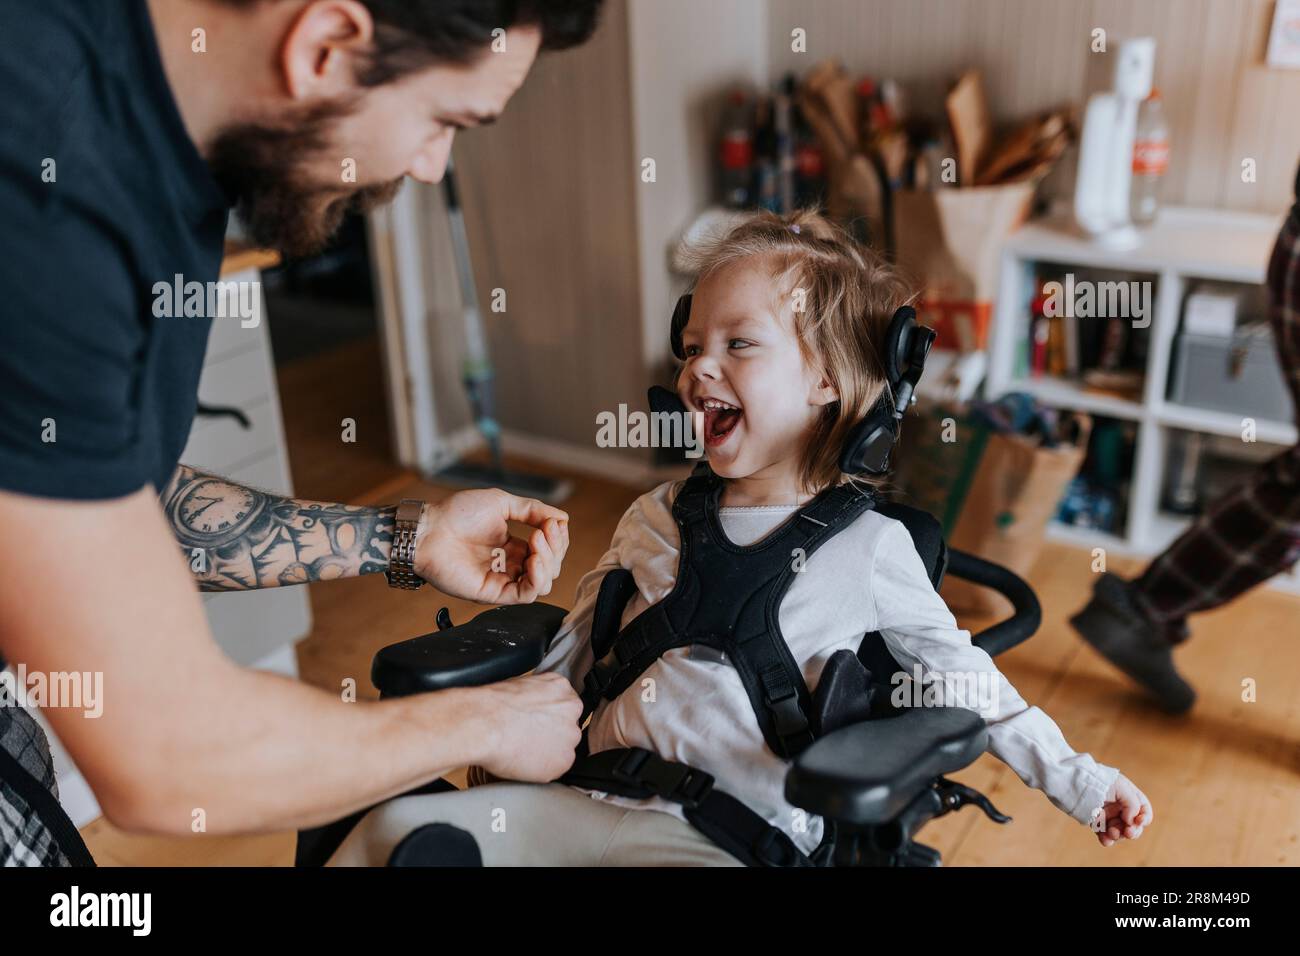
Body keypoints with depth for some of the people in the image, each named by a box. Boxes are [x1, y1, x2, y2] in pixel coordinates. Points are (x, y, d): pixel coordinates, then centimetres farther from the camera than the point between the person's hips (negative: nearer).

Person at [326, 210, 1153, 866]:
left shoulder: (868, 548, 1)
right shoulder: (659, 518, 12)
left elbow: (963, 680, 11)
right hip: (587, 797, 5)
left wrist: (1080, 783, 11)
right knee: (397, 827, -14)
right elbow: (566, 655, 19)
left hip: (731, 837, -4)